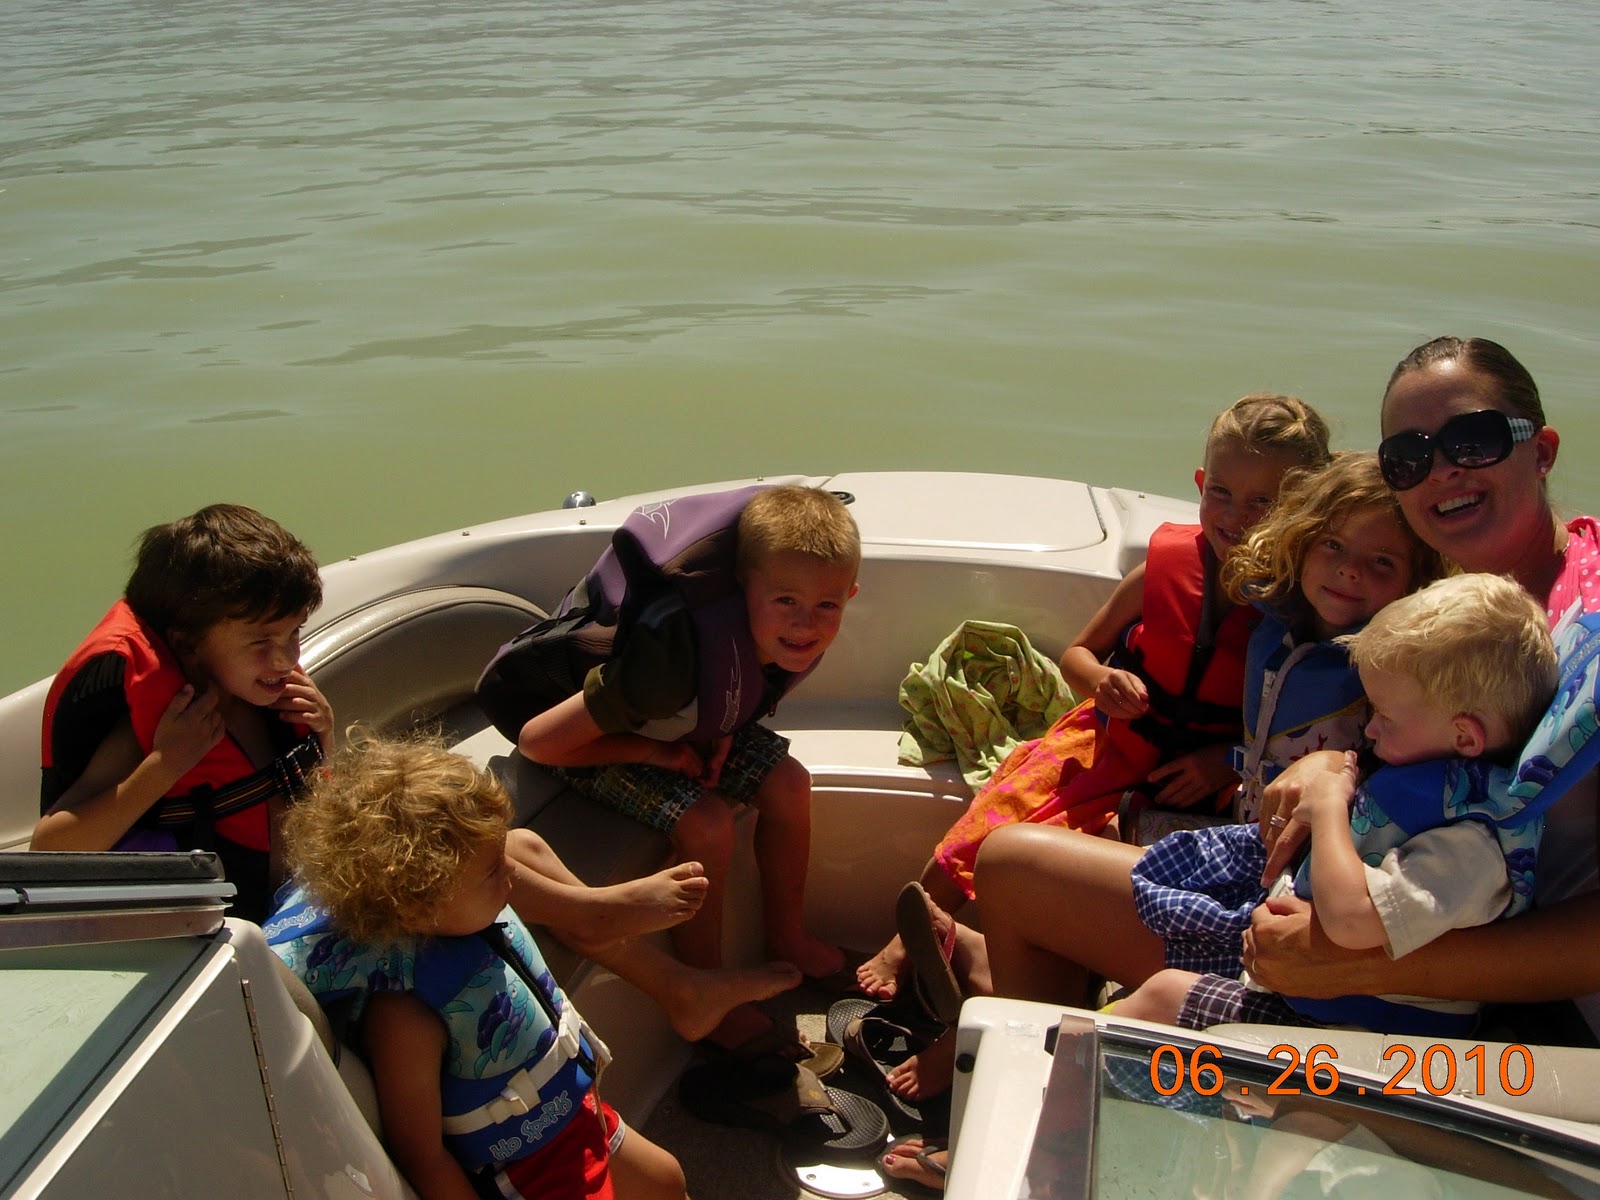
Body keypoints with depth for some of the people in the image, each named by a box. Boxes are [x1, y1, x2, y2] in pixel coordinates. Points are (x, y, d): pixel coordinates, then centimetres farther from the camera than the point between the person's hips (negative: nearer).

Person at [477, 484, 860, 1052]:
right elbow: (540, 739, -36)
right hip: (591, 737, -7)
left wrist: (722, 733, -15)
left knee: (788, 783, -5)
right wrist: (661, 754, -26)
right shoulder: (680, 651, -44)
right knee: (706, 823, -25)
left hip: (686, 715, 7)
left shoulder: (792, 637, -21)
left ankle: (787, 939, 19)